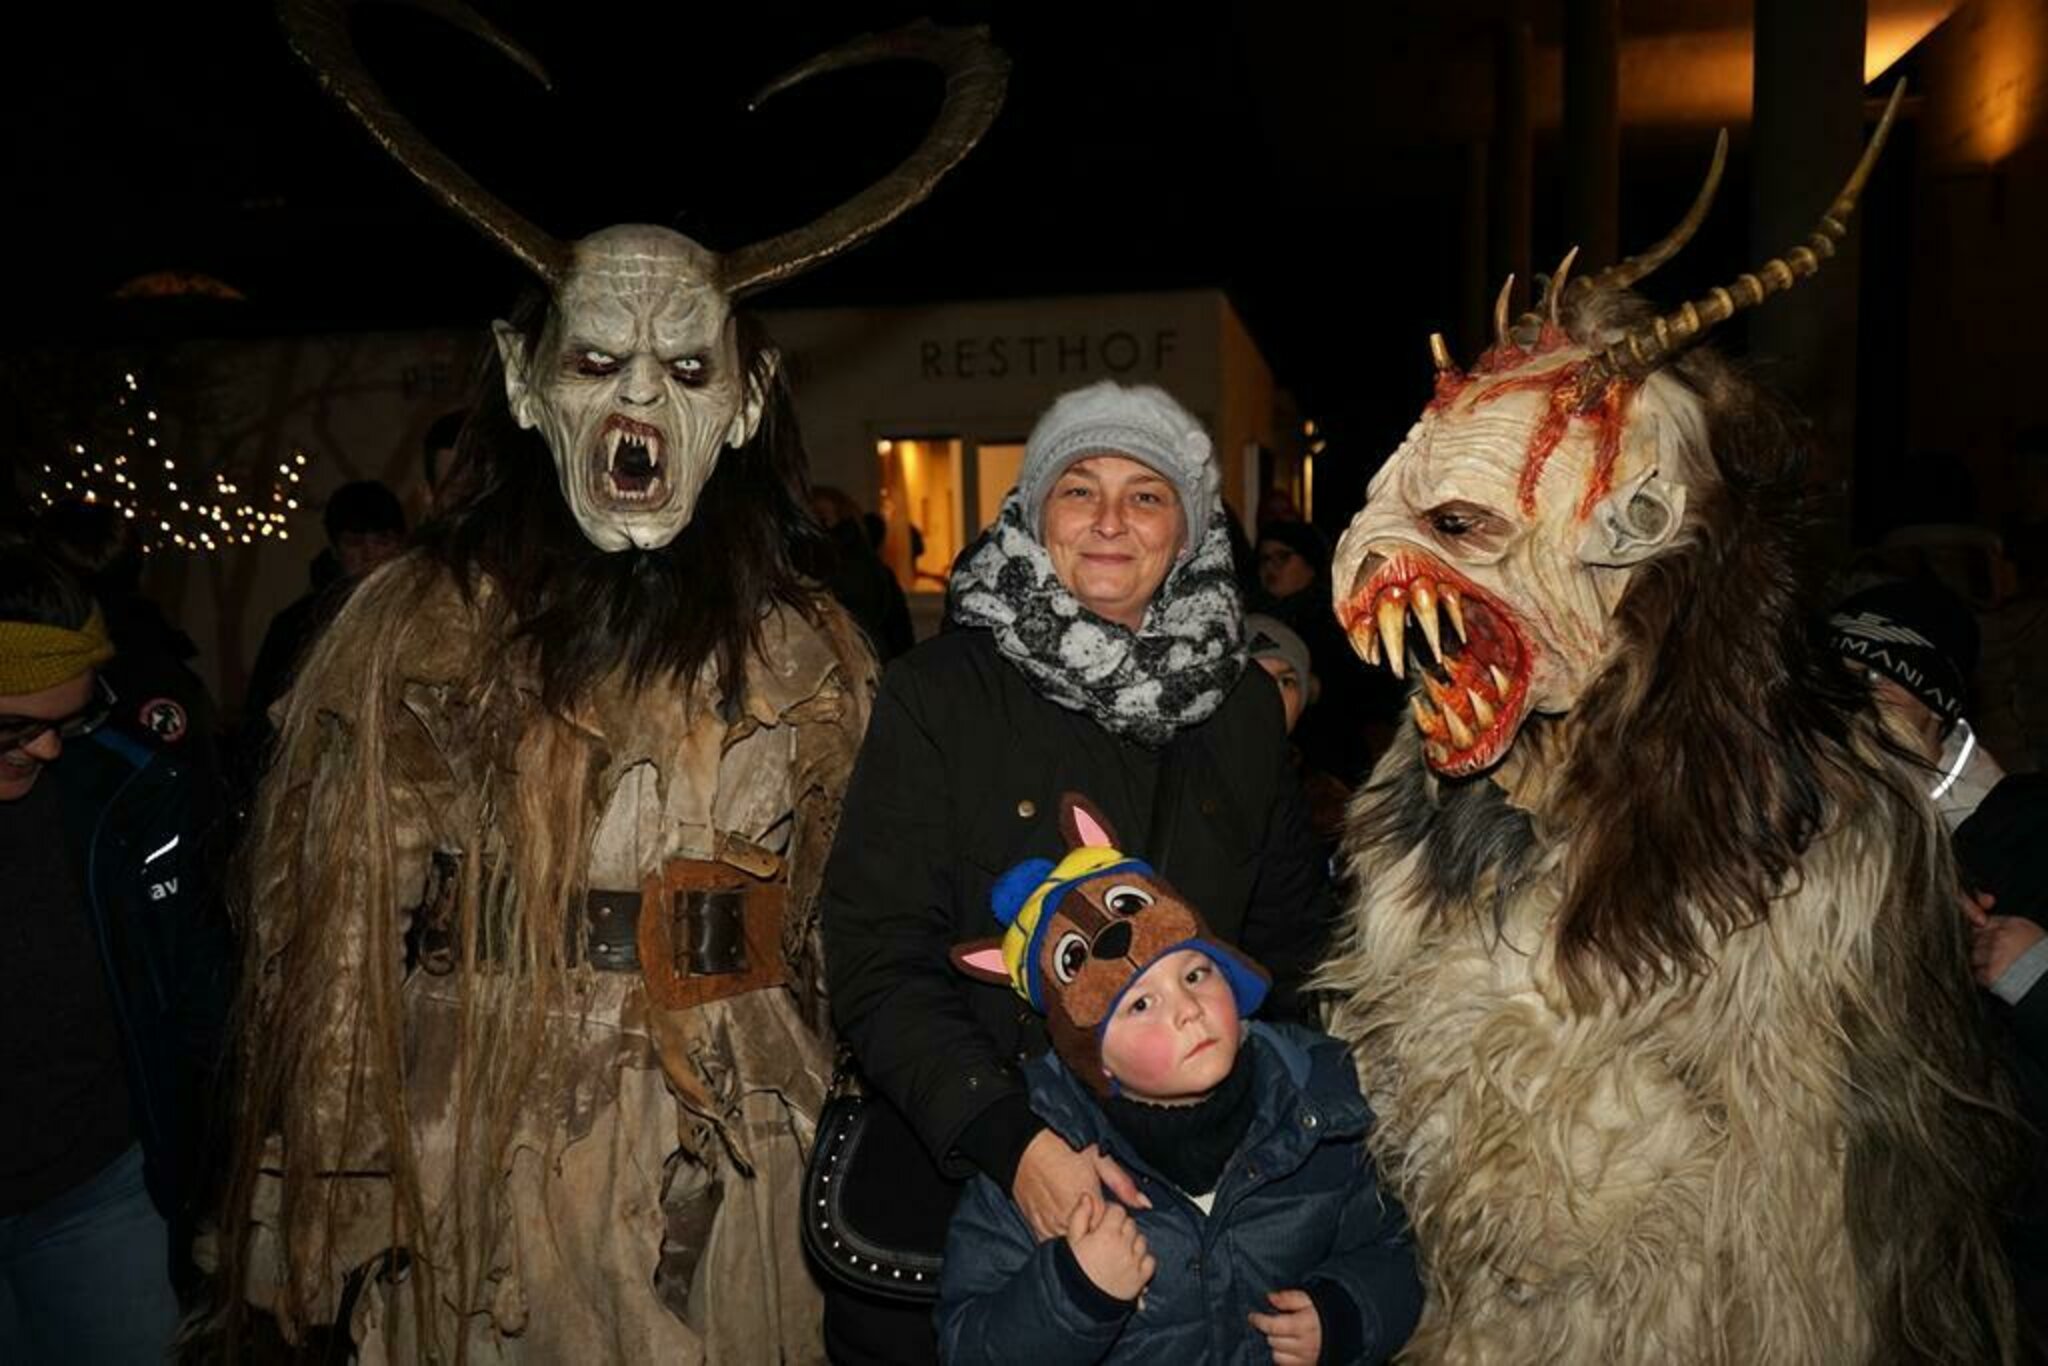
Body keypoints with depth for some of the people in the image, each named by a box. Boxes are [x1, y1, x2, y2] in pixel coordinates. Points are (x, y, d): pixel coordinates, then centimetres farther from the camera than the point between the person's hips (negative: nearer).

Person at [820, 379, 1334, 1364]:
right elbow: (879, 959, -14)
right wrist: (1008, 1139, -26)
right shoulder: (940, 692, -9)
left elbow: (1287, 932, 9)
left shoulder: (1244, 704, 2)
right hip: (961, 1180, -2)